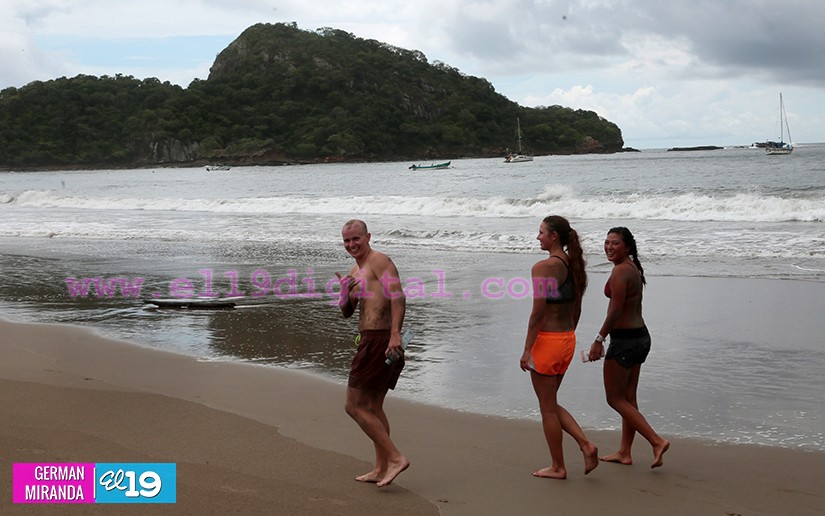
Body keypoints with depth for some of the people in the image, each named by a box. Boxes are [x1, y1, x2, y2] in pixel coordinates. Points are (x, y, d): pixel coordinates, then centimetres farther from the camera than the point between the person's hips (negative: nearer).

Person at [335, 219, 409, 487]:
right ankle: (381, 469, 25)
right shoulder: (356, 270, 20)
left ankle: (395, 458, -8)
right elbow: (347, 312, 21)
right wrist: (345, 291, 0)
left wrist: (395, 334, -35)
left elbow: (398, 296, -23)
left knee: (355, 406, -7)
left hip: (379, 341, -10)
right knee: (373, 407, 17)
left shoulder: (379, 261, -10)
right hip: (372, 341, 10)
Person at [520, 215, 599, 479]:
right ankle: (586, 444, 9)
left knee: (548, 407, 6)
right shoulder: (574, 266, 6)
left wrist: (527, 350, -14)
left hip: (546, 341, -8)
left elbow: (538, 312, -20)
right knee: (551, 404, 21)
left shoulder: (543, 267, -18)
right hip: (567, 340, 8)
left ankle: (557, 467, 16)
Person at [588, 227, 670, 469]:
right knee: (628, 398, 15)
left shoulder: (620, 270, -18)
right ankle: (624, 453, 23)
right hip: (641, 336, 10)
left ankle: (657, 441, -5)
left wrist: (599, 339, -16)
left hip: (624, 340, -10)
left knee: (615, 399, 1)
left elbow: (615, 310, -22)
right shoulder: (634, 268, 11)